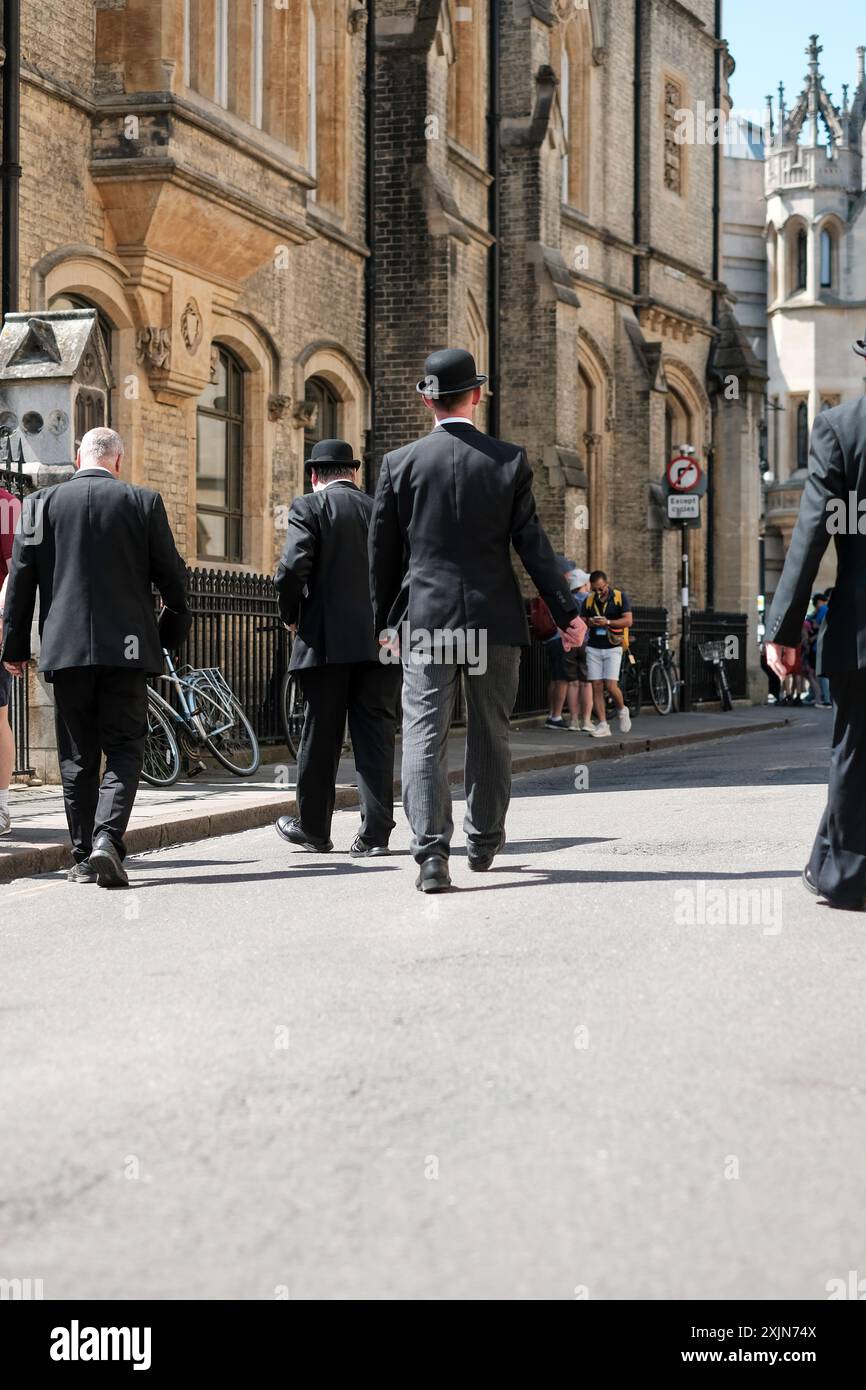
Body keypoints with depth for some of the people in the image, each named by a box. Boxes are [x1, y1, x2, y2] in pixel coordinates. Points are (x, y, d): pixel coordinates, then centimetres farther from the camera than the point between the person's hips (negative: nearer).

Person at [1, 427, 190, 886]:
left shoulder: (41, 503, 3)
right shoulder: (143, 502, 0)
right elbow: (171, 575, 3)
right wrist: (174, 629, 18)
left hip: (65, 649, 1)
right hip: (126, 648, -1)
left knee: (77, 755, 9)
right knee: (124, 748, 3)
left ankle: (83, 857, 9)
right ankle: (107, 839, -17)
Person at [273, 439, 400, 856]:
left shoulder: (308, 508, -2)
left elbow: (292, 569, -14)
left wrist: (291, 616, 1)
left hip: (327, 643, -3)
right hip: (381, 643, 3)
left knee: (320, 736, 8)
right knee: (376, 735, 4)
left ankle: (314, 829, 20)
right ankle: (375, 832, 0)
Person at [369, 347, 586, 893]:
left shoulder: (400, 463, 0)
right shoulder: (510, 460, -2)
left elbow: (383, 551, 6)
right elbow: (532, 542, -3)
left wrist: (385, 621, 17)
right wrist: (567, 611, 3)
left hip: (425, 621, -1)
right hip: (495, 620, 1)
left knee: (425, 737, -2)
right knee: (490, 734, 15)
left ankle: (432, 853, -15)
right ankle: (485, 840, 28)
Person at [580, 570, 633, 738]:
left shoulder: (620, 598, -1)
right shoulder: (588, 600, 9)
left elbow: (628, 621, -8)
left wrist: (608, 622, -21)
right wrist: (589, 623, -11)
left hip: (613, 647, -3)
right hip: (593, 647, 3)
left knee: (611, 685, -13)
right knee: (597, 687, -2)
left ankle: (622, 710, 17)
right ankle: (603, 725, 2)